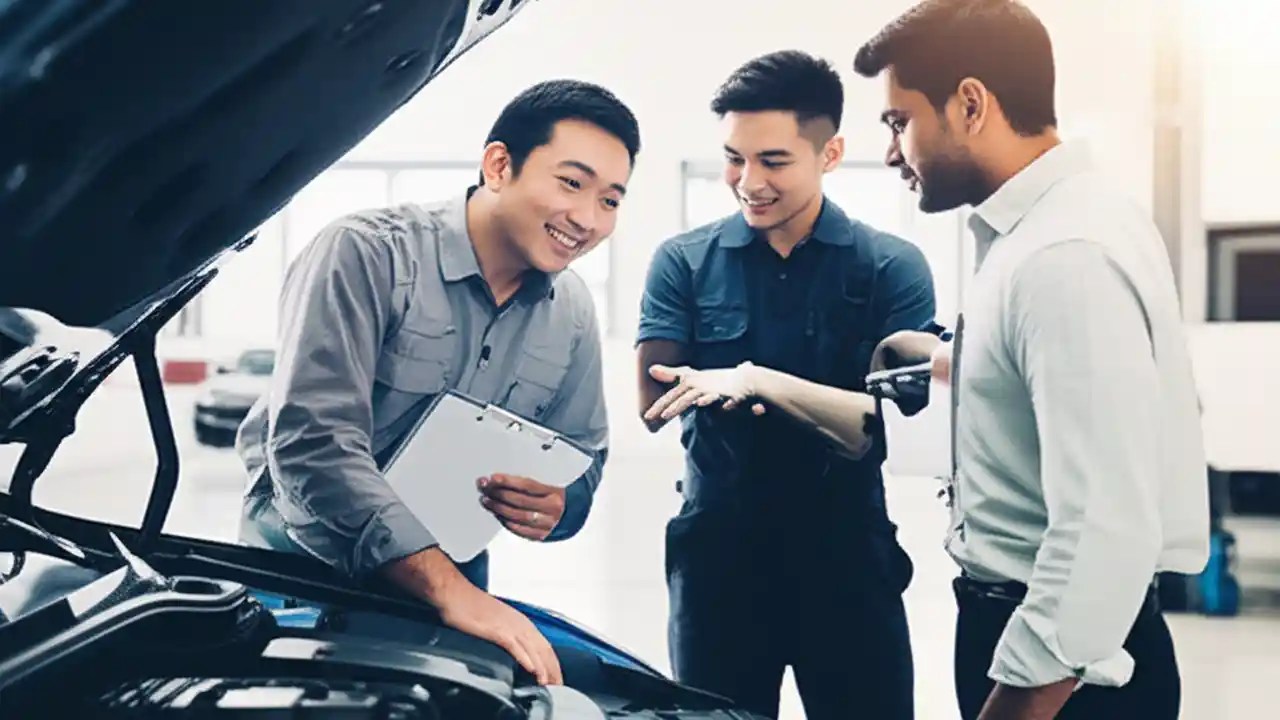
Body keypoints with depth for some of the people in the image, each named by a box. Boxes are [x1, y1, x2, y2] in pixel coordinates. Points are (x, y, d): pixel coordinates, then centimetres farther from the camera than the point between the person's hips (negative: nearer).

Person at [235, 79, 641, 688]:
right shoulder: (367, 254, -20)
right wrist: (445, 587, -38)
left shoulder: (572, 314, 0)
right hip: (301, 567, -5)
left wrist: (558, 506, -16)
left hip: (453, 583, 5)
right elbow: (315, 441, -30)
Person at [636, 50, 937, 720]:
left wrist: (760, 381, -24)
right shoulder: (683, 262, 0)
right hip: (717, 552, 1)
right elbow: (654, 407, -10)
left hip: (848, 555, -1)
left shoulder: (892, 267, -3)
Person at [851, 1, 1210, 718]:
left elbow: (1106, 535, -30)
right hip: (1023, 622, 10)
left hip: (1060, 656, -10)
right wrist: (944, 356, 37)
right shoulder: (1044, 224, 7)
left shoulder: (1067, 257, -25)